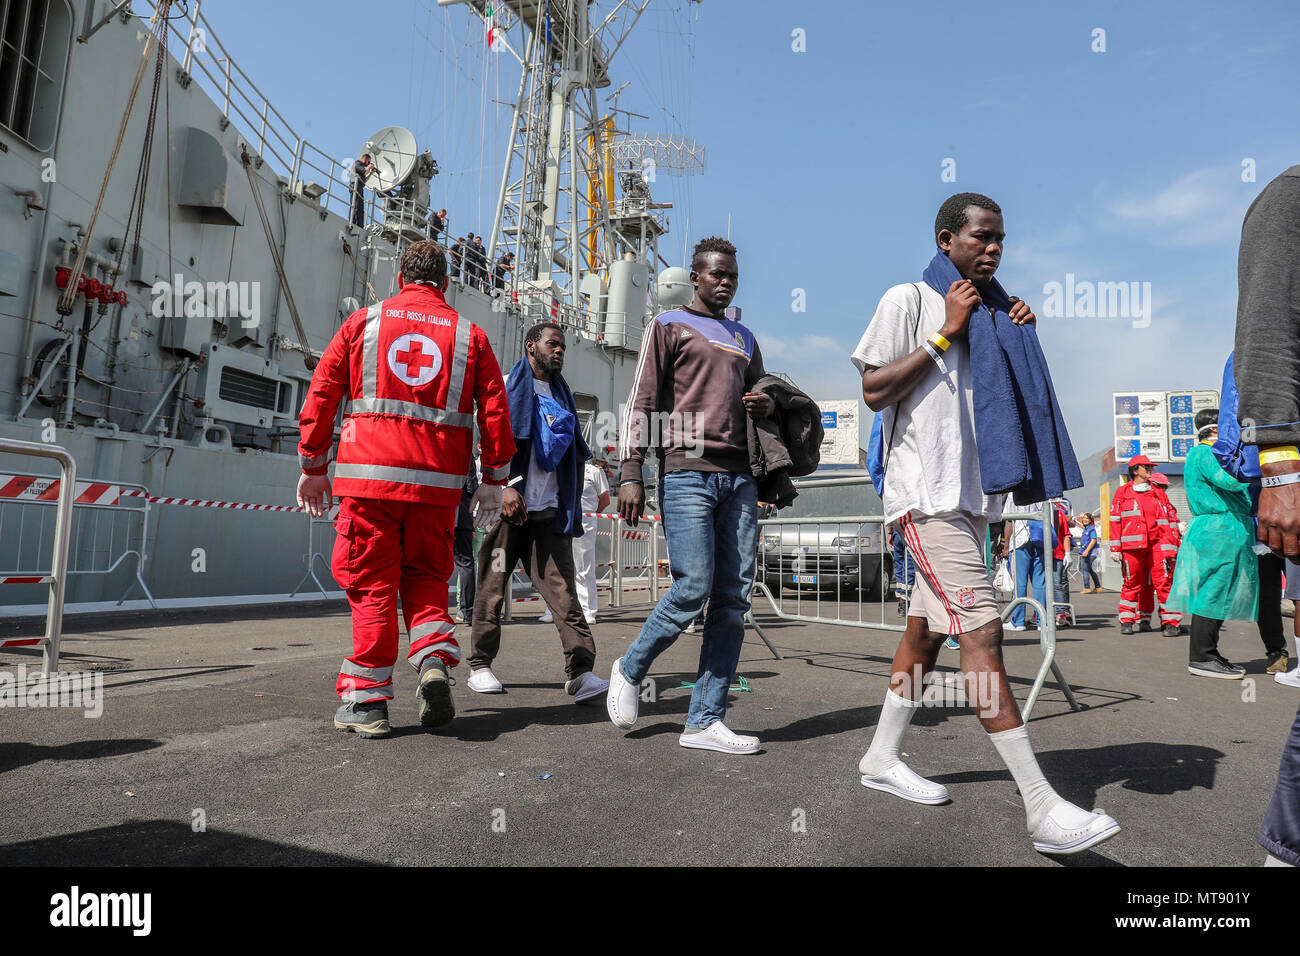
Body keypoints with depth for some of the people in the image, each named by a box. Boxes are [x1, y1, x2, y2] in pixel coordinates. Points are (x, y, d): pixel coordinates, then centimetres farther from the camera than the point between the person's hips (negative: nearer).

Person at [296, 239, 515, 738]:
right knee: (425, 577, 18)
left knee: (372, 585, 6)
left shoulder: (363, 322, 10)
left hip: (370, 473, -1)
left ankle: (366, 701, 10)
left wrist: (313, 467, 15)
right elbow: (495, 409, 6)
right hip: (439, 480, 1)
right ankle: (434, 662, -2)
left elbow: (321, 394, 9)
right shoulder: (469, 334, 10)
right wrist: (494, 479, 12)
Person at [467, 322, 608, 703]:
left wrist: (572, 506, 16)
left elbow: (572, 456, 23)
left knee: (562, 587, -7)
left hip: (549, 509, 4)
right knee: (493, 587, 4)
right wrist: (506, 486, -17)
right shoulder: (508, 386, 5)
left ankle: (580, 670, -12)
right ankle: (480, 665, 18)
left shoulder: (561, 395, 22)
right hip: (508, 504, -4)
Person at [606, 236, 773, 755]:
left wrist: (770, 404, 9)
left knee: (733, 598, -1)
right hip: (686, 472, -6)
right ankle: (630, 670, 14)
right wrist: (631, 473, -9)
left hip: (739, 476, 6)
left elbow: (762, 393, 35)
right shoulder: (668, 326, 10)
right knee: (693, 588, -13)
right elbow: (641, 402, 2)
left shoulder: (745, 338, 26)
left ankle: (705, 720, 5)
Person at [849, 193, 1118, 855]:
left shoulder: (989, 310, 22)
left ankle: (882, 757, 23)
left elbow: (1012, 394, 27)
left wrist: (1021, 334, 11)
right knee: (981, 631, -14)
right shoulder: (909, 299, -1)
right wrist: (946, 332, -10)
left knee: (930, 625, 10)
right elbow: (874, 391, -9)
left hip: (973, 493, 8)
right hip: (928, 493, -8)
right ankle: (1041, 807, -12)